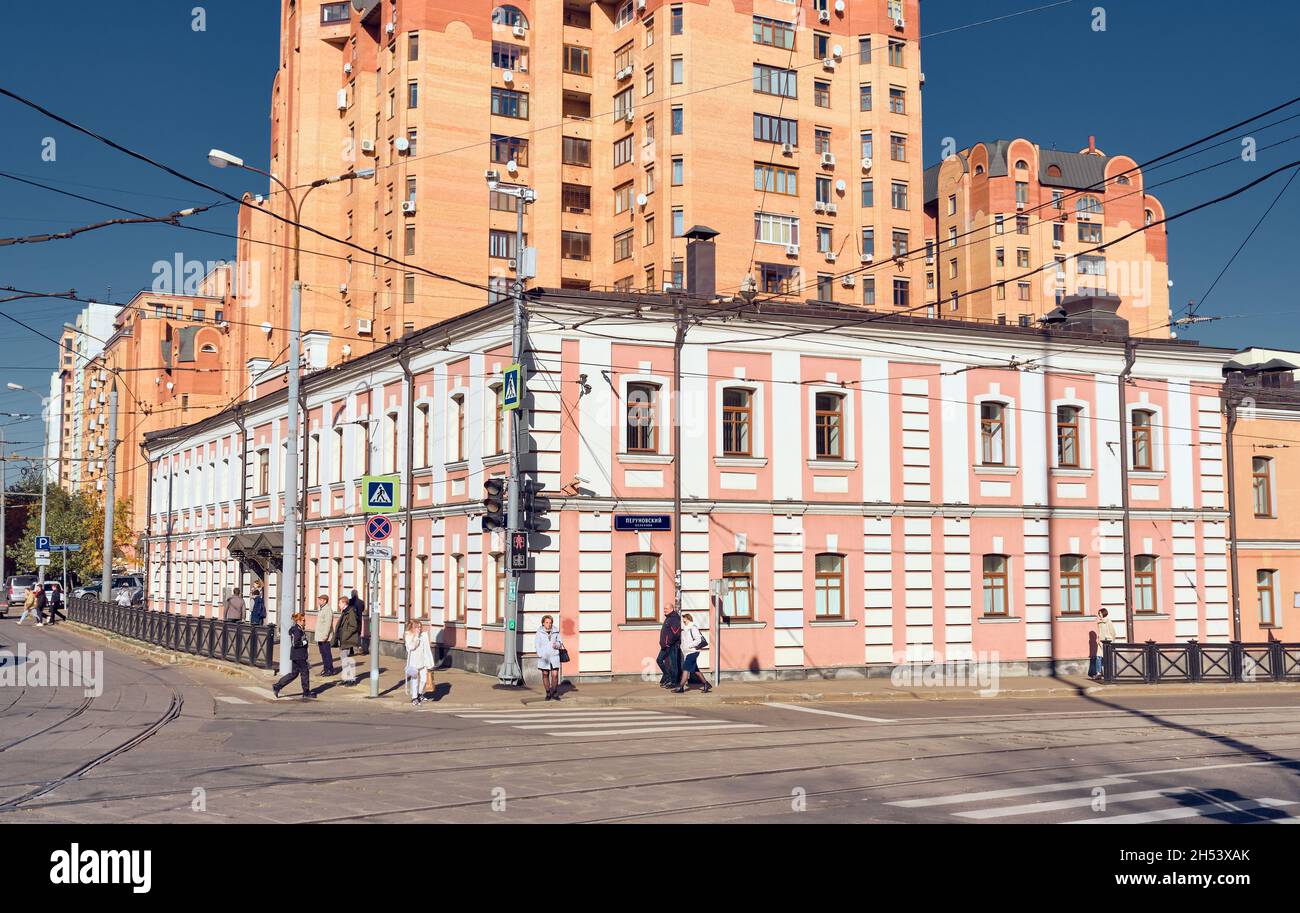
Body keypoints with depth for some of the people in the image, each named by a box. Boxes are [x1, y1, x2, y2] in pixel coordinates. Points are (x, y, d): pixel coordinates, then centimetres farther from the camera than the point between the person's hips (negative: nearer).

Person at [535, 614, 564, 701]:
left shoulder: (555, 631, 4)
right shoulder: (540, 632, -2)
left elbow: (560, 642, 13)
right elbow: (537, 645, -2)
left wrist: (557, 645, -10)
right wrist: (541, 655, -14)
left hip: (554, 656, 1)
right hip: (544, 657, -1)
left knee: (555, 675, -5)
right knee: (545, 675, 6)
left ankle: (554, 692, 13)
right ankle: (548, 693, 19)